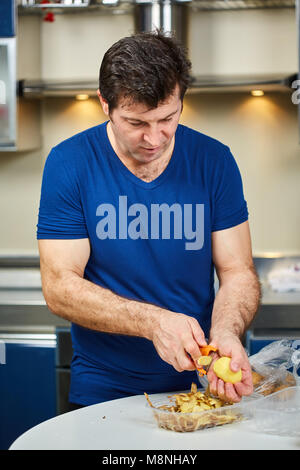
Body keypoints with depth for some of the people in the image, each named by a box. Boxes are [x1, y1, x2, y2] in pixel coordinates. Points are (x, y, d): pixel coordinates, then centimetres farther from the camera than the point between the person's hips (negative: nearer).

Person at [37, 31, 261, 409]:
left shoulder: (214, 160, 0)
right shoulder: (68, 163, -6)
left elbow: (237, 272, 2)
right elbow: (59, 286, -9)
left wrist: (225, 334, -19)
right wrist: (154, 321, -22)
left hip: (196, 384, 1)